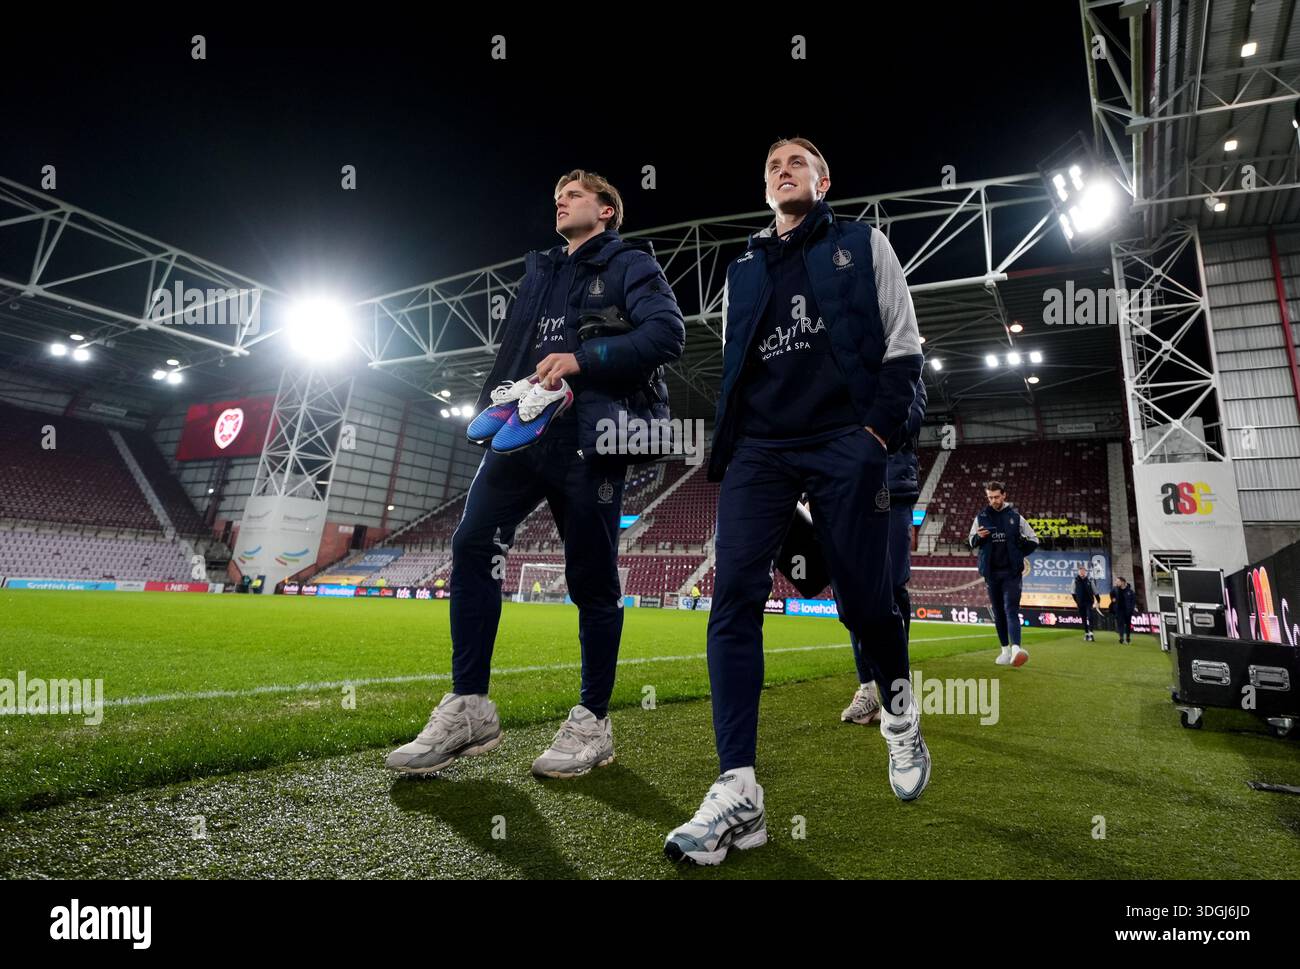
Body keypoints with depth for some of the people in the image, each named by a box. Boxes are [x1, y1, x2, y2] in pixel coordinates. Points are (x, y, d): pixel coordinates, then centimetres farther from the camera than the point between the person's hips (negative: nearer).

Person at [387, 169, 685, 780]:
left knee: (591, 579, -1)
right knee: (473, 545, -10)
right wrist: (490, 409, 7)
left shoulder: (630, 265, 7)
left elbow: (666, 332, -11)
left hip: (591, 437, -5)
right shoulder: (538, 271, 27)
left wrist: (582, 359, -19)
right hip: (524, 427, 6)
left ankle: (592, 723, 14)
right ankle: (469, 709, 0)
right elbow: (511, 347, 23)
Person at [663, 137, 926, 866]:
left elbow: (902, 345, 8)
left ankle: (899, 708, 32)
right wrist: (726, 451, 9)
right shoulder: (744, 270, 24)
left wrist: (881, 429, -8)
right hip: (758, 449, 3)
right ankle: (739, 792, -12)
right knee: (734, 601, -14)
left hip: (845, 444, -2)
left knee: (863, 599, -3)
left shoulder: (862, 245, 16)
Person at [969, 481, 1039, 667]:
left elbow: (1034, 540, 9)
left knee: (1011, 610, -13)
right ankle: (1005, 651, 16)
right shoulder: (981, 517, 4)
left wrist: (1018, 554, -2)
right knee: (998, 613, 8)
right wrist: (979, 537, -9)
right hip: (991, 573, 2)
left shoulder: (1015, 517, 1)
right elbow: (971, 542, 12)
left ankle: (1016, 649, -23)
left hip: (1011, 572, -2)